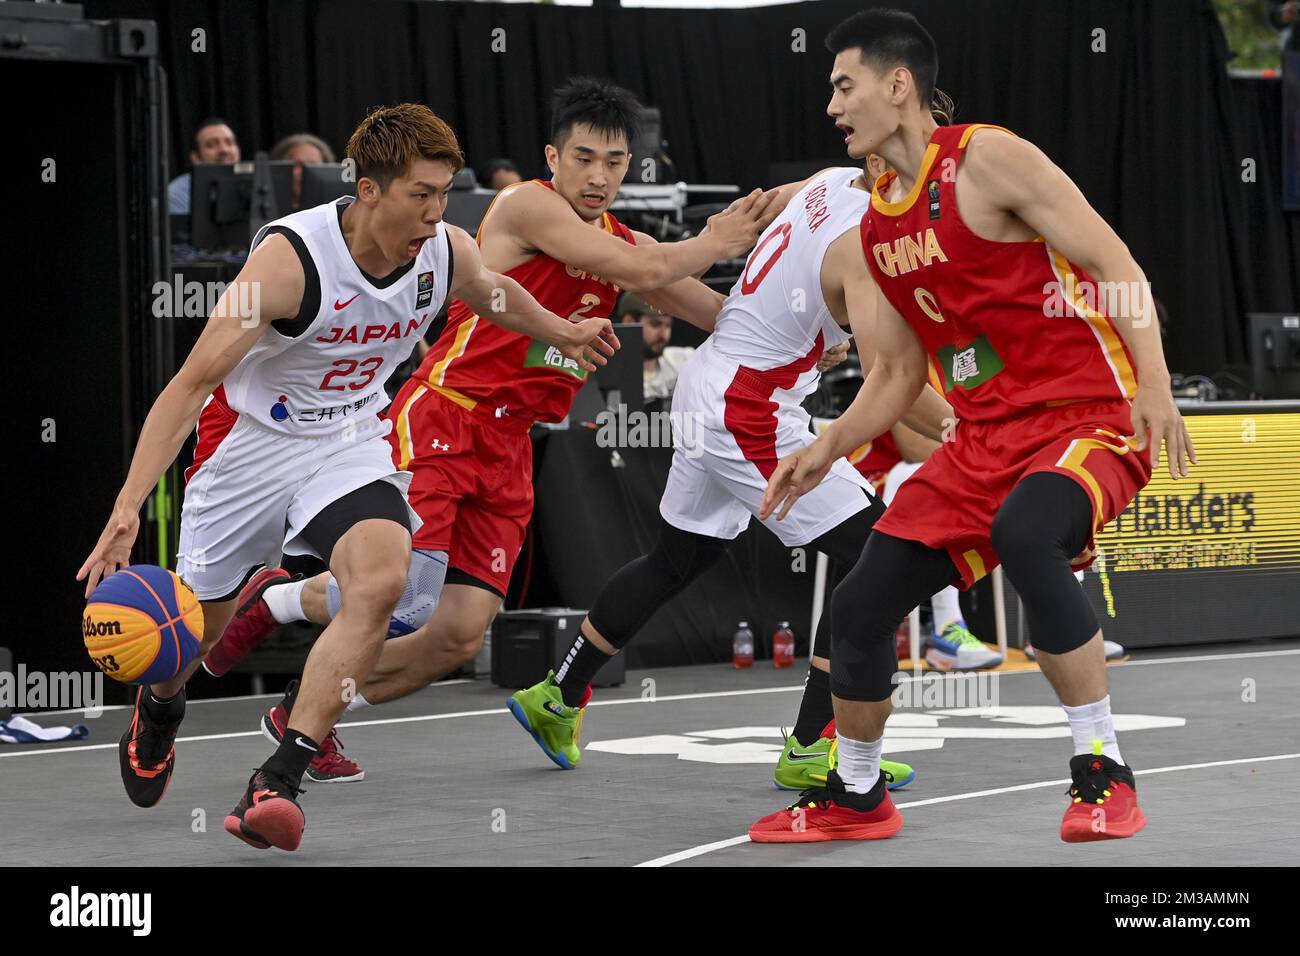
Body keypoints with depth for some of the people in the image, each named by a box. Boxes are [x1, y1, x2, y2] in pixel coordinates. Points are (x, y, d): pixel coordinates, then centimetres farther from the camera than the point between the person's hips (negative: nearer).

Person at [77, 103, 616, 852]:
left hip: (351, 442, 3)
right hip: (252, 438, -3)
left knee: (382, 580, -27)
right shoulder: (290, 257, -29)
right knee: (197, 625, 12)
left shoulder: (447, 252, -12)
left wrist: (565, 333, 33)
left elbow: (494, 292, 16)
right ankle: (160, 710, 52)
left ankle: (278, 782, -23)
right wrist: (127, 510, -39)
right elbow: (193, 382, -31)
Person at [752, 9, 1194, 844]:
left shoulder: (986, 159, -11)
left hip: (1088, 416, -8)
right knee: (861, 605, 4)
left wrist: (1154, 388, -25)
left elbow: (1115, 266, -14)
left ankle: (1105, 773, -26)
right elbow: (899, 373, 21)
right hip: (986, 438, 8)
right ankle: (855, 798, 28)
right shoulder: (878, 225, 13)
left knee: (1022, 534, -38)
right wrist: (827, 451, 9)